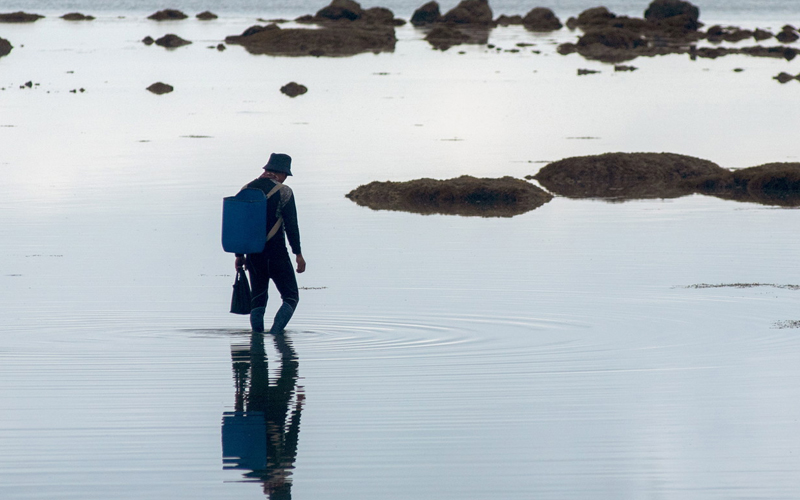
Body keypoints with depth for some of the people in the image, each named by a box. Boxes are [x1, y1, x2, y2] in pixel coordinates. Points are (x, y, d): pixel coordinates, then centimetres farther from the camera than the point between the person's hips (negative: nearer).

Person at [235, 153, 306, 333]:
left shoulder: (246, 190, 8)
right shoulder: (283, 192, -7)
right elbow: (291, 225, -10)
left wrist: (239, 255, 17)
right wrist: (298, 254, -4)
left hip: (253, 255, 5)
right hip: (276, 253, -5)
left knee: (258, 298, 14)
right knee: (291, 297, 2)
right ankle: (275, 333, -17)